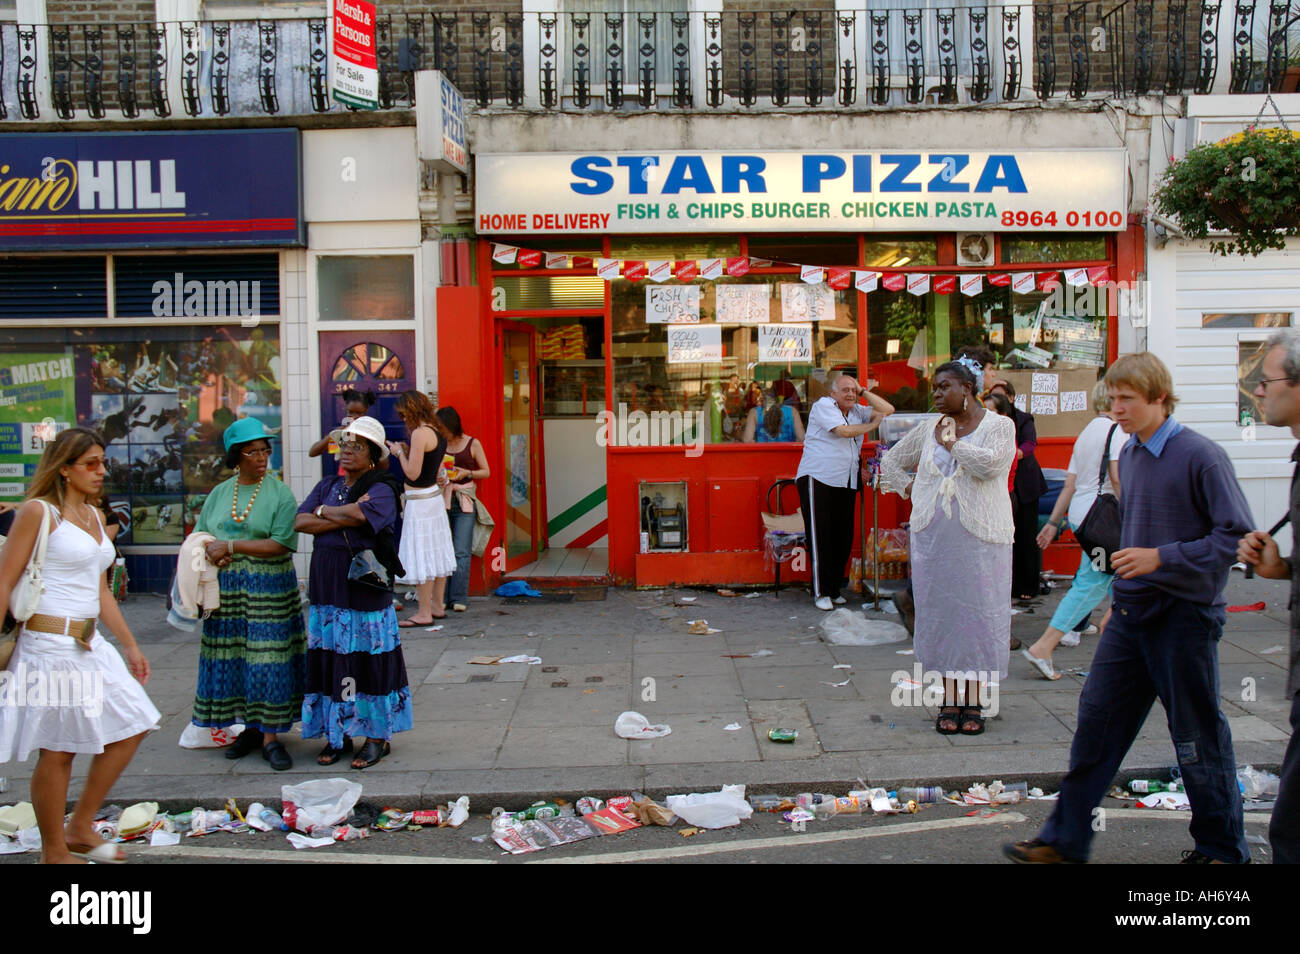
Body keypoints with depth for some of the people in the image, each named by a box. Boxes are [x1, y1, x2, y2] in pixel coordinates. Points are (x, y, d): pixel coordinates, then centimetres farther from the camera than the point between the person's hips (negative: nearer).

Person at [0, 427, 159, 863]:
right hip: (50, 645, -8)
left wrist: (130, 646, 19)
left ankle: (81, 828, 23)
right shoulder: (38, 511, -9)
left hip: (90, 645, 8)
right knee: (58, 752, 2)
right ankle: (54, 853, 17)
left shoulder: (94, 515, 14)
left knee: (130, 728, 10)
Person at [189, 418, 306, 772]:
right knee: (233, 658, 7)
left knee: (267, 659, -4)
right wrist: (211, 554, -10)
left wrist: (231, 546, -15)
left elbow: (281, 544, -13)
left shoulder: (280, 494, -3)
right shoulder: (219, 493, 12)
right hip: (226, 589, 4)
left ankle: (270, 737, 3)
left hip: (269, 589, -4)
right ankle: (250, 728, 20)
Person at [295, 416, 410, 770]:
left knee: (366, 659, -1)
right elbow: (300, 522, 0)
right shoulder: (327, 486, 13)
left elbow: (358, 514, -24)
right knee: (330, 659, 6)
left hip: (364, 589, -5)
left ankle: (377, 736, 8)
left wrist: (323, 512, -5)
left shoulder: (380, 491, -4)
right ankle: (337, 734, 16)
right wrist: (346, 518, -12)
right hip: (327, 588, 5)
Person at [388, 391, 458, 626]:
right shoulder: (438, 432, 10)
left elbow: (413, 473, -20)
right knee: (437, 554, 14)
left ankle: (424, 614, 2)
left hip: (420, 501, -9)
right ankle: (438, 607, 22)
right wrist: (406, 451, 13)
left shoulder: (420, 433, -17)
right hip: (435, 497, 9)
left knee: (421, 557, -3)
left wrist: (399, 452, -5)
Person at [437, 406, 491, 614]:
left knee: (461, 552, -6)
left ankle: (459, 598, -2)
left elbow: (486, 472, 8)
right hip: (441, 500, 2)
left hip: (464, 501, -2)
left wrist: (467, 473, -9)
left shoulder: (472, 444, 4)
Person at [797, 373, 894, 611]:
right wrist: (871, 426, -2)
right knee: (820, 537, -7)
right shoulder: (823, 405, -4)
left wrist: (863, 392, 8)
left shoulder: (858, 411, 16)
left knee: (844, 537, 6)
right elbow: (842, 431, -15)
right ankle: (820, 593, -3)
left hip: (846, 482, 7)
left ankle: (834, 589, 16)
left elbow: (888, 410, 11)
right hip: (818, 478, -7)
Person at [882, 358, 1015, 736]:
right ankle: (950, 701, 13)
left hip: (980, 538, -4)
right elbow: (891, 460, 25)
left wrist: (952, 443, -7)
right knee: (940, 612, 4)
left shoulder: (999, 426, 0)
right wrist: (909, 489, 11)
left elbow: (990, 464, -19)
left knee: (979, 613, -2)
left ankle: (974, 703, 8)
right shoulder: (929, 429, 13)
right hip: (933, 537, 4)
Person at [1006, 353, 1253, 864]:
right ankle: (1066, 840, 17)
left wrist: (1161, 558, -22)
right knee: (1096, 721, 8)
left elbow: (1237, 535, -16)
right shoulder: (1129, 455, 9)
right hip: (1132, 612, 7)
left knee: (1199, 739, 6)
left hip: (1184, 615, -7)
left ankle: (1222, 848, 26)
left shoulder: (1201, 456, -14)